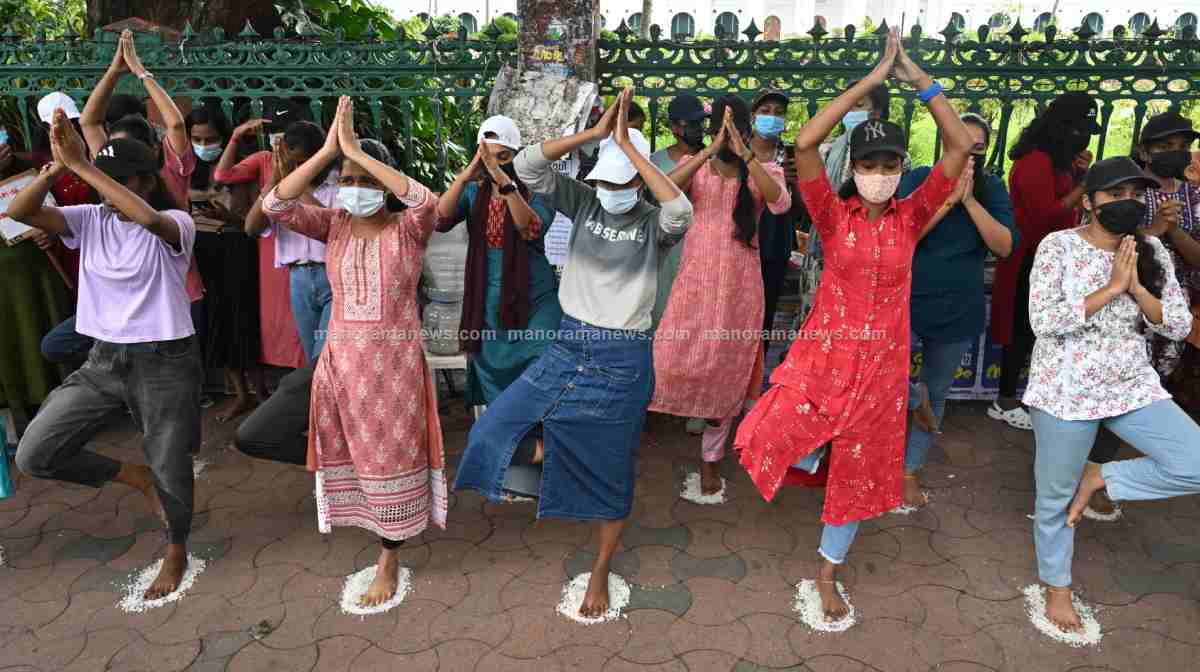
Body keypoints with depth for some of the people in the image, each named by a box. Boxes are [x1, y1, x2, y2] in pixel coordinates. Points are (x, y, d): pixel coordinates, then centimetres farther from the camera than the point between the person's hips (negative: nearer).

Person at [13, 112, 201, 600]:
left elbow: (149, 219, -36)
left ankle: (176, 552, 35)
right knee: (33, 456, 1)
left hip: (165, 362, -5)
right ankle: (137, 477, 23)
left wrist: (81, 165, -32)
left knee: (169, 469, 6)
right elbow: (19, 211, -11)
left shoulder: (175, 224, -12)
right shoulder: (90, 220, 2)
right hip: (104, 359, 5)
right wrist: (58, 164, -23)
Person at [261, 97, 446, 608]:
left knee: (392, 459, 8)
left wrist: (358, 151, -28)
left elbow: (427, 201, -31)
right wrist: (328, 150, -22)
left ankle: (389, 560, 24)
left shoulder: (408, 229, -8)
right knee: (352, 453, 15)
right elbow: (276, 205, -14)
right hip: (341, 356, 3)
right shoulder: (333, 225, 1)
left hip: (394, 360, -3)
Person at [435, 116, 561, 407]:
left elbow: (532, 230, -27)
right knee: (492, 377, 14)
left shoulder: (536, 191, -6)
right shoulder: (473, 192, 3)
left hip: (534, 302, -3)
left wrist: (505, 183, -39)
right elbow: (440, 221, -15)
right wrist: (464, 177, -29)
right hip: (486, 305, 4)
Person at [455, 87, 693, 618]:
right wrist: (596, 132, -21)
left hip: (622, 359, -3)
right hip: (568, 344, 3)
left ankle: (601, 573, 29)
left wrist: (627, 144, -27)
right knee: (494, 429, -2)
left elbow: (681, 211, -32)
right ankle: (541, 445, 31)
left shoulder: (652, 222, -7)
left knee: (608, 471, 9)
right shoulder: (583, 202, 0)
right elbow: (526, 166, -13)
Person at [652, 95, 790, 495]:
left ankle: (711, 457, 23)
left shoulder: (765, 170, 3)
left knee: (728, 368, 7)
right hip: (696, 276, 0)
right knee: (674, 361, -9)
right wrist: (711, 150, -24)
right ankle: (700, 407, 24)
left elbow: (780, 204, -19)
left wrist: (746, 155, -25)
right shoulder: (694, 165, 4)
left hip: (740, 281, 0)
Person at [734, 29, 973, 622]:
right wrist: (872, 79, -18)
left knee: (858, 475, 12)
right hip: (823, 356, -2)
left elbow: (961, 147, -7)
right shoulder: (834, 215, -6)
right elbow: (805, 144, -20)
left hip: (881, 365, 2)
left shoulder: (910, 218, 0)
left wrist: (919, 79, -10)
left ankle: (827, 574, 35)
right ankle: (812, 451, 18)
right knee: (763, 442, -18)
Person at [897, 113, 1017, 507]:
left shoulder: (993, 190, 1)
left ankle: (910, 470, 27)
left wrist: (969, 200, -18)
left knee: (936, 394, 12)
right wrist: (948, 199, -21)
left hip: (959, 311, 2)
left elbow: (1005, 247, -11)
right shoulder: (919, 179, -5)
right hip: (907, 303, -2)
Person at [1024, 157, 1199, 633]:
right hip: (1066, 391, -4)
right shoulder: (1058, 246, -11)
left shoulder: (1151, 250, 3)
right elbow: (1042, 321, -20)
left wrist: (1136, 288, -14)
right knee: (1056, 495, 8)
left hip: (1133, 387, 5)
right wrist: (1111, 287, -19)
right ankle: (1056, 586, 32)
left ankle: (1099, 479, 11)